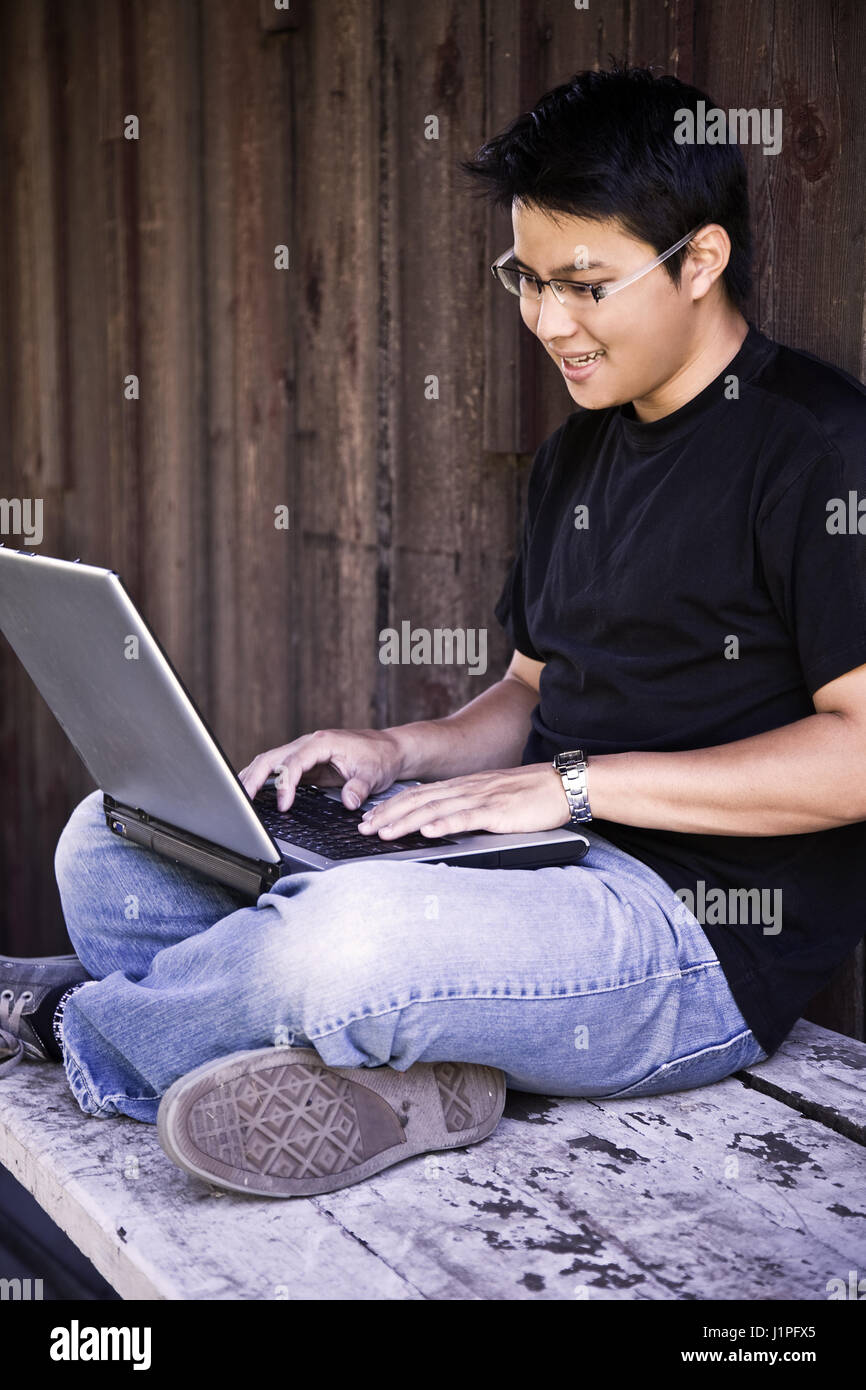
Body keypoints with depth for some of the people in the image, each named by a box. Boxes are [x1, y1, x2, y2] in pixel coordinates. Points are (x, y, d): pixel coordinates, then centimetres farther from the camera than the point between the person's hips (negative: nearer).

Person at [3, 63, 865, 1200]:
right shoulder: (578, 453, 18)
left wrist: (577, 784, -20)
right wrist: (402, 752, 2)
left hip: (700, 931, -9)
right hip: (536, 857, 9)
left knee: (345, 943, -37)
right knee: (111, 844, 4)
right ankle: (392, 1067, -15)